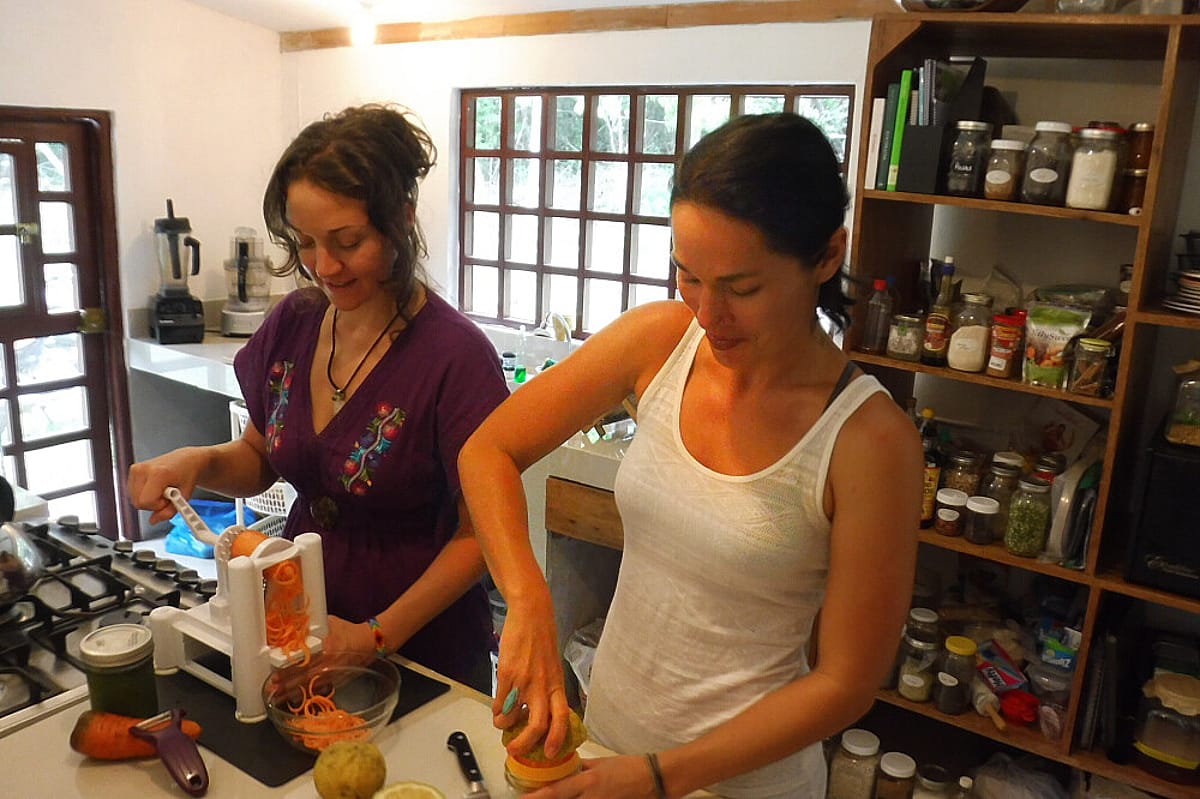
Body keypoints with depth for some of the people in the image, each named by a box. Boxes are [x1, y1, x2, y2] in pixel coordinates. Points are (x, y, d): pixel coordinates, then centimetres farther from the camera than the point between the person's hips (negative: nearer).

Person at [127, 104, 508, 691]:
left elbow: (479, 533, -16)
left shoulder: (456, 355, -23)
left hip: (420, 648, -5)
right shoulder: (293, 323, -5)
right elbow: (259, 459, 9)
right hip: (299, 628, 6)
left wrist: (378, 636, -21)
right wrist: (198, 463, -11)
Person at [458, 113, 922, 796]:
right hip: (603, 730, 4)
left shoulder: (870, 441, -24)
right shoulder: (658, 340, -14)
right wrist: (529, 603, -24)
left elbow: (847, 682, -17)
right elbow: (489, 452, -9)